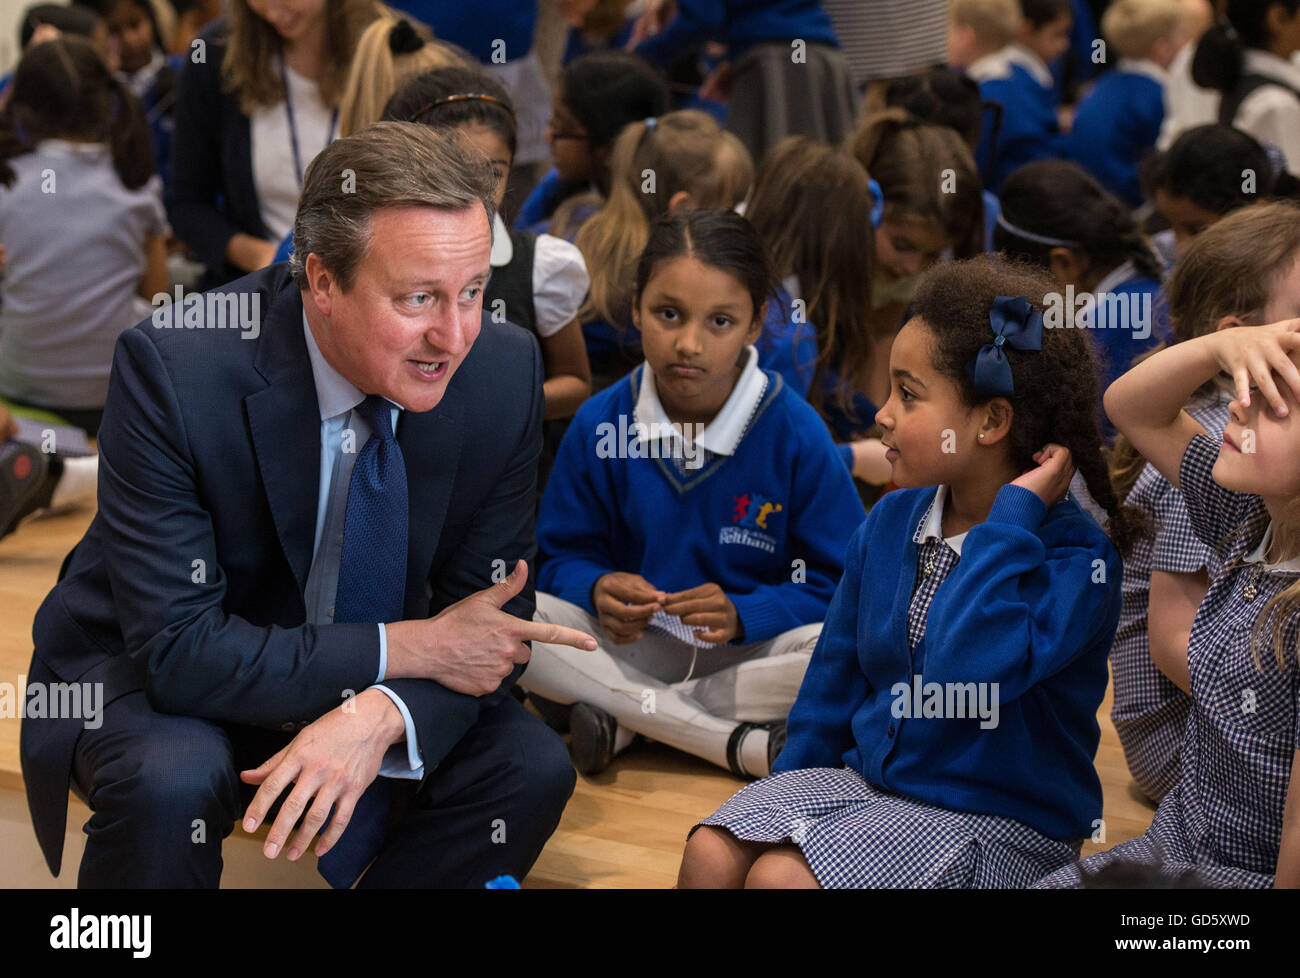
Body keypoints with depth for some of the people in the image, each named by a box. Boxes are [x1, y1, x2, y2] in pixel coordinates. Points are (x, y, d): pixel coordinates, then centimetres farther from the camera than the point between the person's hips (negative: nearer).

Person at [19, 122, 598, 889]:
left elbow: (493, 614, -11)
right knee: (169, 778, -35)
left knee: (531, 767, -20)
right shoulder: (173, 368, -28)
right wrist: (401, 650, -29)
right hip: (147, 678, -3)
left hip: (374, 690, 4)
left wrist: (379, 718, -32)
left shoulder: (505, 371, -16)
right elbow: (178, 649, -29)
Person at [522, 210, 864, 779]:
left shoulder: (795, 433, -8)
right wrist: (597, 588, -17)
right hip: (632, 646, 2)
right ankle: (746, 746, -28)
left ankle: (629, 717, -21)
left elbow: (839, 582, -6)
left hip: (749, 653, -2)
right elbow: (563, 555, 7)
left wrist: (742, 614, -22)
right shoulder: (599, 425, -2)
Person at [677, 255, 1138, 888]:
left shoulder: (1076, 559, -16)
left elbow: (965, 667, -33)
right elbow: (835, 675, 16)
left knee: (780, 877, -26)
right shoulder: (890, 522, 6)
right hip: (865, 776, 6)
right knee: (711, 854, -18)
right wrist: (788, 789, 16)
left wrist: (1013, 515, -26)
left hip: (998, 823, -6)